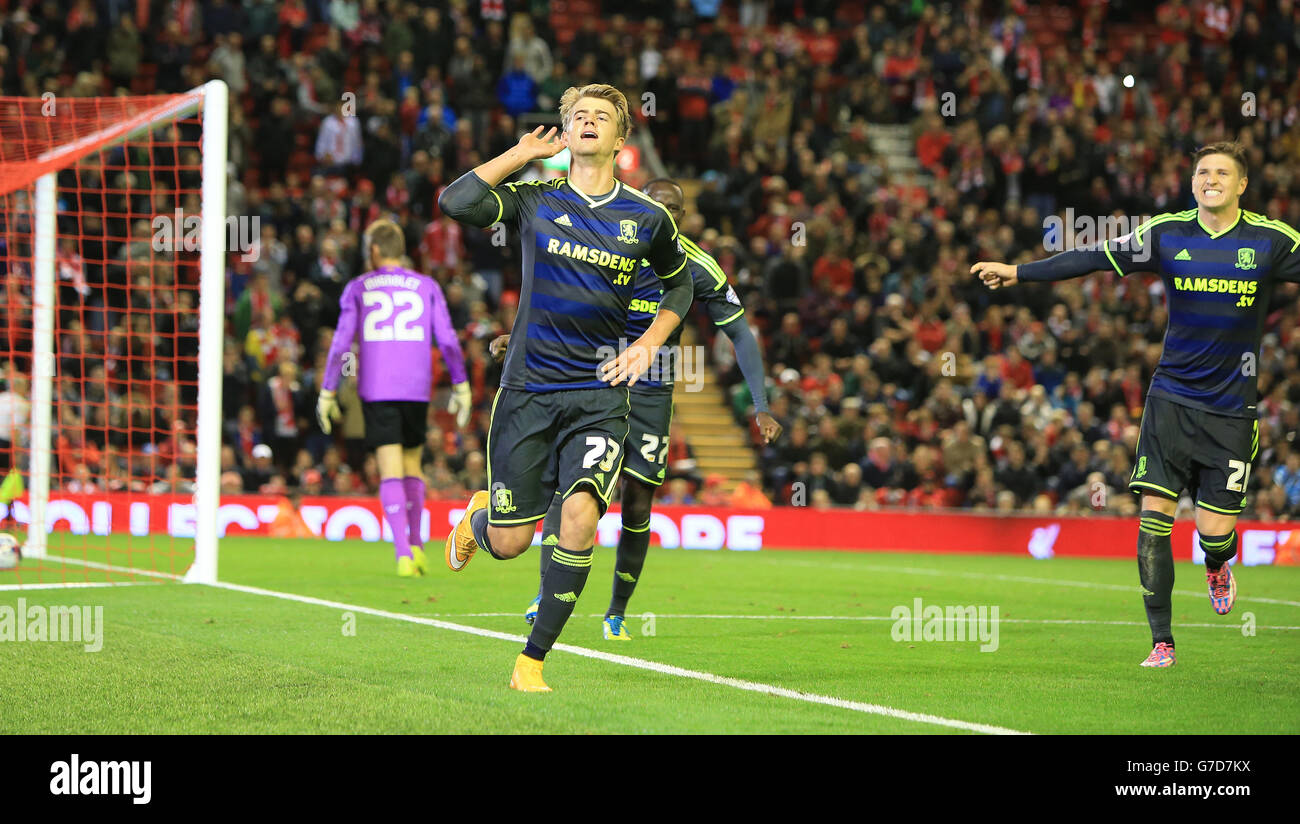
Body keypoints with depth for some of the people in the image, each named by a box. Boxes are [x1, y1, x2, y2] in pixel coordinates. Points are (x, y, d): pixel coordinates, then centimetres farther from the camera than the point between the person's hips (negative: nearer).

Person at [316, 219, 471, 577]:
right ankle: (416, 546, 15)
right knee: (412, 464, 18)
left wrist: (328, 393, 3)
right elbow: (448, 339, 3)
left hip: (375, 390, -1)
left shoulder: (357, 289, 5)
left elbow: (341, 343, 0)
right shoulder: (426, 287, 8)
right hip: (416, 388, 1)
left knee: (391, 470, -5)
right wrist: (461, 386, 9)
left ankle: (403, 552, -17)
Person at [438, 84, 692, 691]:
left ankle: (532, 661, -8)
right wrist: (522, 154, -4)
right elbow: (456, 202, -15)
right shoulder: (536, 200, 1)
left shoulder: (647, 219, 5)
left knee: (580, 516, -21)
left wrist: (648, 344, 7)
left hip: (599, 395, 1)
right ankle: (477, 515, 40)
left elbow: (679, 283, 23)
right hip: (527, 389, -1)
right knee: (508, 543, 0)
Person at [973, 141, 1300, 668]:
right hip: (1171, 400, 1)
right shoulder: (1168, 234, 0)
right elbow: (1095, 258, 1)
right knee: (1153, 515, -8)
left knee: (1215, 530, -6)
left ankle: (1217, 566, 34)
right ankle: (1162, 642, 2)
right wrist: (1020, 272, -2)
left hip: (1230, 410, -1)